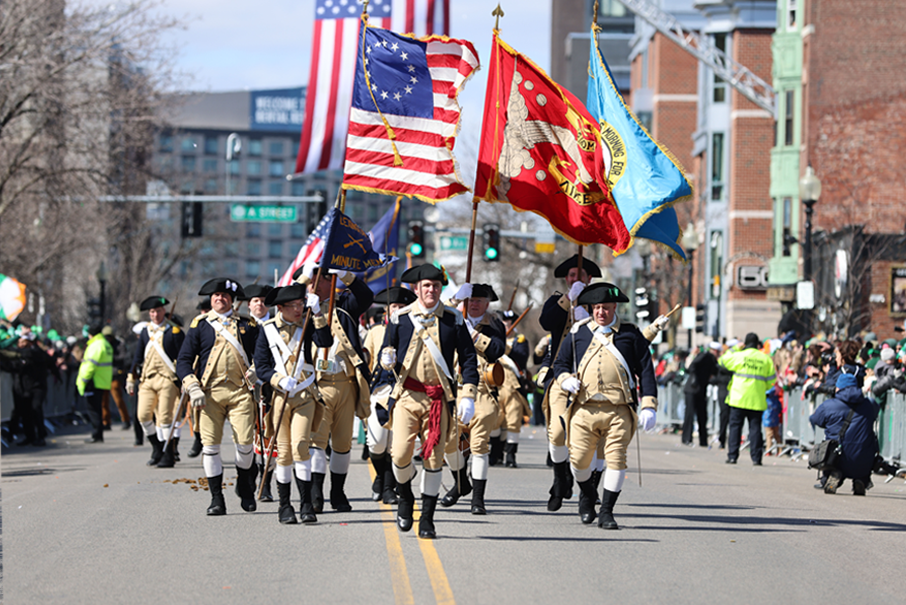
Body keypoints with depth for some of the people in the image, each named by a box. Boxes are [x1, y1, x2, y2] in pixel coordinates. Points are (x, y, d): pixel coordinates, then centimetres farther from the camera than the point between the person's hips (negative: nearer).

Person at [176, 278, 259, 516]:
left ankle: (245, 488, 19)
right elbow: (183, 360, 5)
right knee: (210, 444, -6)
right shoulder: (200, 325, 8)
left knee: (244, 443, -8)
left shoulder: (247, 325, 12)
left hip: (240, 391, 0)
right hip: (210, 393, 0)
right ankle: (216, 498, 3)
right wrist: (192, 387, -7)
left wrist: (256, 378, 0)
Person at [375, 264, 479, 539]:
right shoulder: (400, 318, 5)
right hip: (407, 395, 0)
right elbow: (387, 350, 13)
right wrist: (387, 360, -12)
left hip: (439, 398, 0)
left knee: (433, 459, 0)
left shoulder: (454, 320, 5)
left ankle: (427, 519, 10)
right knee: (400, 454, -11)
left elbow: (468, 359, 6)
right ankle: (405, 497, 19)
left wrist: (467, 396, -2)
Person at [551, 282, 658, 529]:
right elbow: (560, 363, 20)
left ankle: (606, 512, 0)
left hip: (619, 410, -1)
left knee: (616, 458, -10)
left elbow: (646, 371, 6)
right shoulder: (577, 334, 13)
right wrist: (566, 380, -3)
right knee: (578, 459, -2)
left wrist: (649, 406, -3)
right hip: (584, 408, 1)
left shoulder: (631, 335, 8)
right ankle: (587, 494, 30)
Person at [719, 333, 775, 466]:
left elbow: (722, 361, 11)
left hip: (739, 398, -1)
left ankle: (732, 456, 2)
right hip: (757, 399, 1)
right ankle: (756, 458, -1)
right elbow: (771, 380, 6)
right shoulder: (766, 359, 2)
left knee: (735, 426, 5)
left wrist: (735, 349, 17)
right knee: (755, 428, 3)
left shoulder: (739, 356, -4)